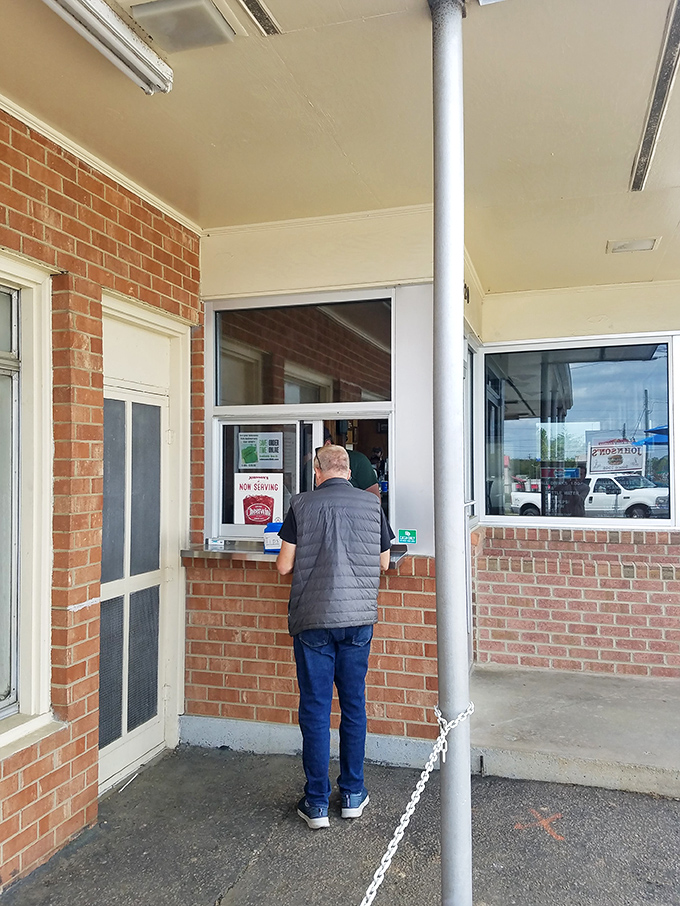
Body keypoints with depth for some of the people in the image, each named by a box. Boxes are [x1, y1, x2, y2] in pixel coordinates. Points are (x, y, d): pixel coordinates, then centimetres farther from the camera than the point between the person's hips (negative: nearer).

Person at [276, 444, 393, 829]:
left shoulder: (302, 505, -4)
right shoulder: (372, 504, 2)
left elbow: (284, 566, -3)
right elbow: (384, 563, 11)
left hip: (314, 619, -2)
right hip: (358, 616, 2)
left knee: (315, 708, 6)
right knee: (354, 704, 14)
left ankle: (317, 803, 14)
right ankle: (353, 794, 25)